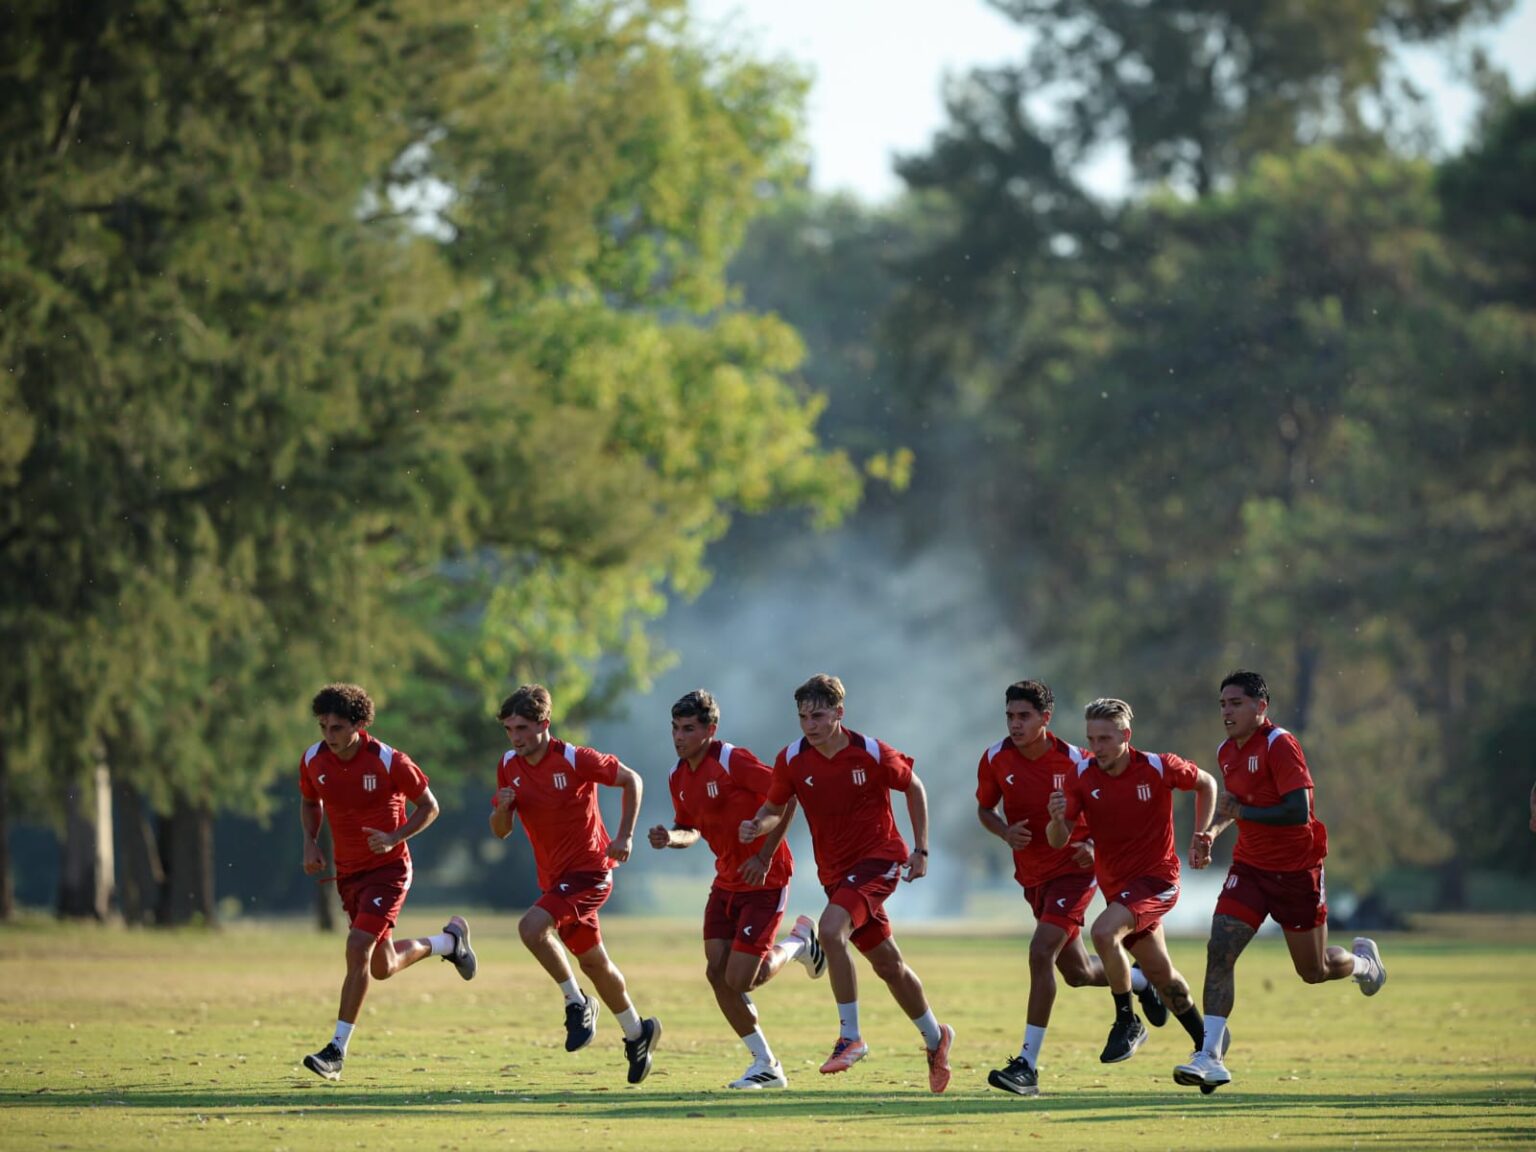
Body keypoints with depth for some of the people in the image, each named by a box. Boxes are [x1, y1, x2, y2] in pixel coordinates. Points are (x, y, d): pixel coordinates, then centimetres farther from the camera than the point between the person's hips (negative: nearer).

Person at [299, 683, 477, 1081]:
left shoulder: (389, 761, -19)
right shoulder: (313, 760, -6)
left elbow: (429, 806, -7)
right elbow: (309, 801, 15)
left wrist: (393, 838, -21)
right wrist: (310, 842, -3)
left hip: (388, 868, -6)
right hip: (348, 872, 6)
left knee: (358, 949, -21)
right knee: (383, 967, 15)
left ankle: (337, 1050, -15)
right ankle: (450, 940, 44)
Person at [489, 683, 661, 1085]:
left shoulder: (575, 760, -16)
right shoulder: (509, 766, 1)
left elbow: (631, 780, -6)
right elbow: (500, 831, 5)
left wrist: (625, 836, -12)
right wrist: (502, 808, -17)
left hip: (590, 870, -7)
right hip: (555, 877, 7)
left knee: (531, 927, -27)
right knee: (593, 963, 16)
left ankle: (578, 1003, -9)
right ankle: (637, 1032, 35)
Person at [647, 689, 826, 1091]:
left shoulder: (733, 761, -19)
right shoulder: (679, 778, 5)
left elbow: (787, 796, -18)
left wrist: (765, 855, -20)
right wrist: (670, 837, -6)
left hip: (765, 879, -7)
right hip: (726, 882, 7)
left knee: (739, 980, -12)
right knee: (717, 972, -4)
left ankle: (798, 943, 19)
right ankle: (766, 1065, 10)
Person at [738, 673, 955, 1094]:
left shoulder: (871, 753, -14)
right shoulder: (792, 760, -5)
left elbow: (913, 787, 1)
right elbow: (775, 808, 5)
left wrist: (920, 850, 0)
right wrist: (756, 827, -19)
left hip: (879, 859, -5)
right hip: (836, 870, 5)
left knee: (831, 929, -29)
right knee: (887, 965, 14)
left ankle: (851, 1036, -20)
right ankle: (935, 1038, 36)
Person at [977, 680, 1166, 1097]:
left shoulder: (1075, 761, -15)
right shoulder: (995, 759, -7)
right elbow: (984, 809, 8)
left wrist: (1093, 846, -21)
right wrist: (1006, 832, -14)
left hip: (1073, 870, -5)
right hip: (1032, 874, 5)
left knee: (1041, 952, -22)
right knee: (1077, 973, 14)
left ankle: (1027, 1066, -20)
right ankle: (1141, 981, 47)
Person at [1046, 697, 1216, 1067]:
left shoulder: (1160, 768, -14)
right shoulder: (1081, 776, -8)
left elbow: (1206, 783, 6)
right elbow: (1058, 840, -12)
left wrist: (1200, 838, 1)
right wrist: (1057, 819, -35)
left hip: (1157, 878, -5)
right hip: (1116, 884, 5)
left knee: (1103, 931, -29)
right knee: (1160, 974, 15)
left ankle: (1128, 1022, -14)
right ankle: (1206, 1040, 37)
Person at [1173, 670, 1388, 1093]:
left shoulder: (1280, 745, -19)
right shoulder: (1227, 752, 5)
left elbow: (1298, 811, -26)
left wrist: (1240, 811, -24)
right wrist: (1213, 832, 5)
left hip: (1297, 869, -6)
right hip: (1250, 866, 6)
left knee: (1313, 971, 8)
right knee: (1219, 950, -15)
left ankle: (1363, 961, 44)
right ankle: (1209, 1057, -17)